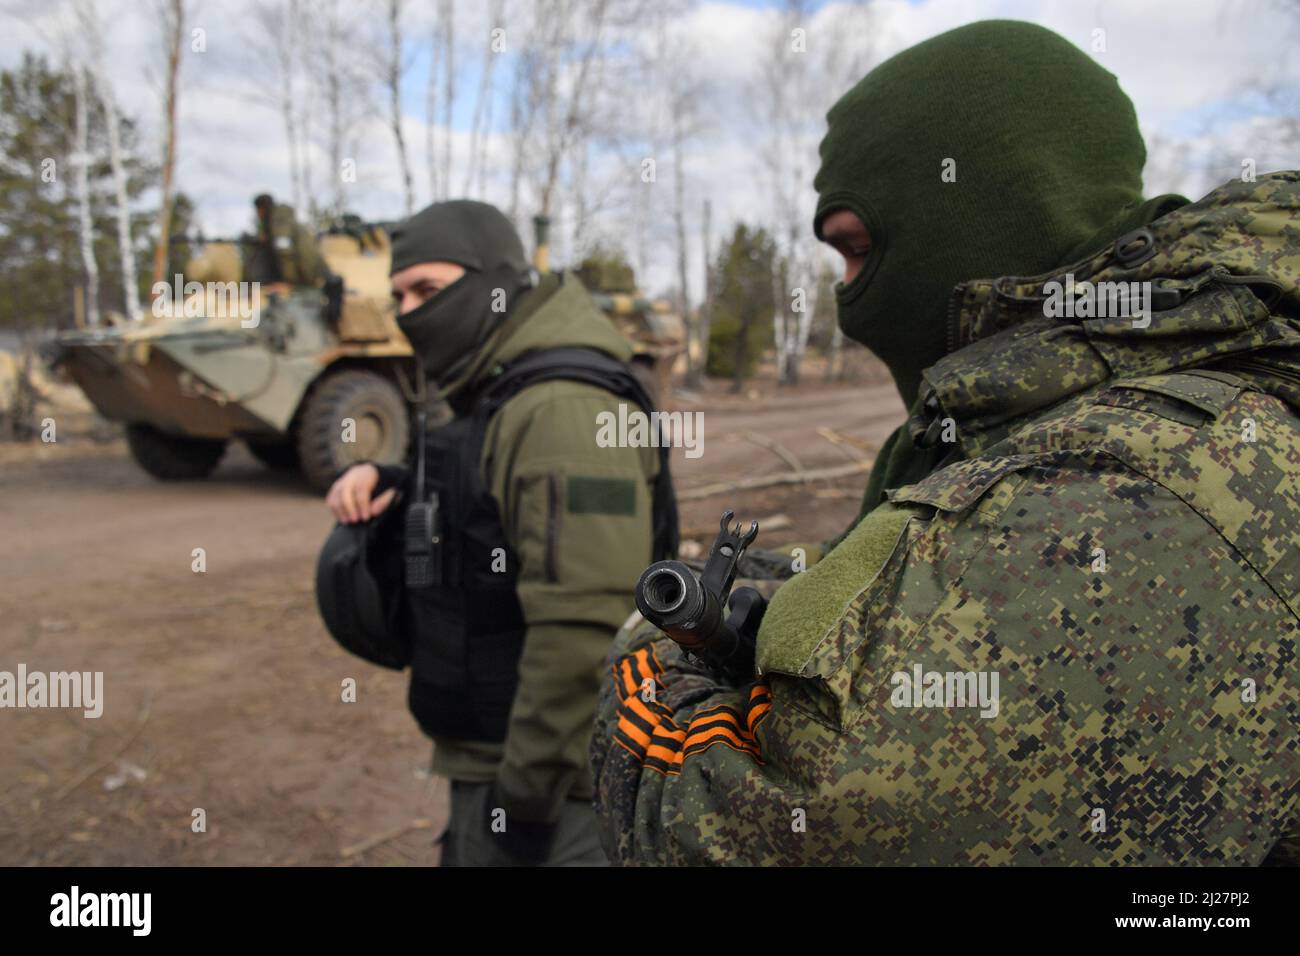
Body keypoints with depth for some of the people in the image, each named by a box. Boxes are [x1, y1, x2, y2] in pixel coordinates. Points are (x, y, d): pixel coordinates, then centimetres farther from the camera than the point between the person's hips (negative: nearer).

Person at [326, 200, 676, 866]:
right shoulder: (496, 399, 10)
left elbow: (584, 625, -28)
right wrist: (390, 488, 3)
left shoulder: (562, 409, -22)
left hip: (546, 779, -10)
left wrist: (529, 792, -22)